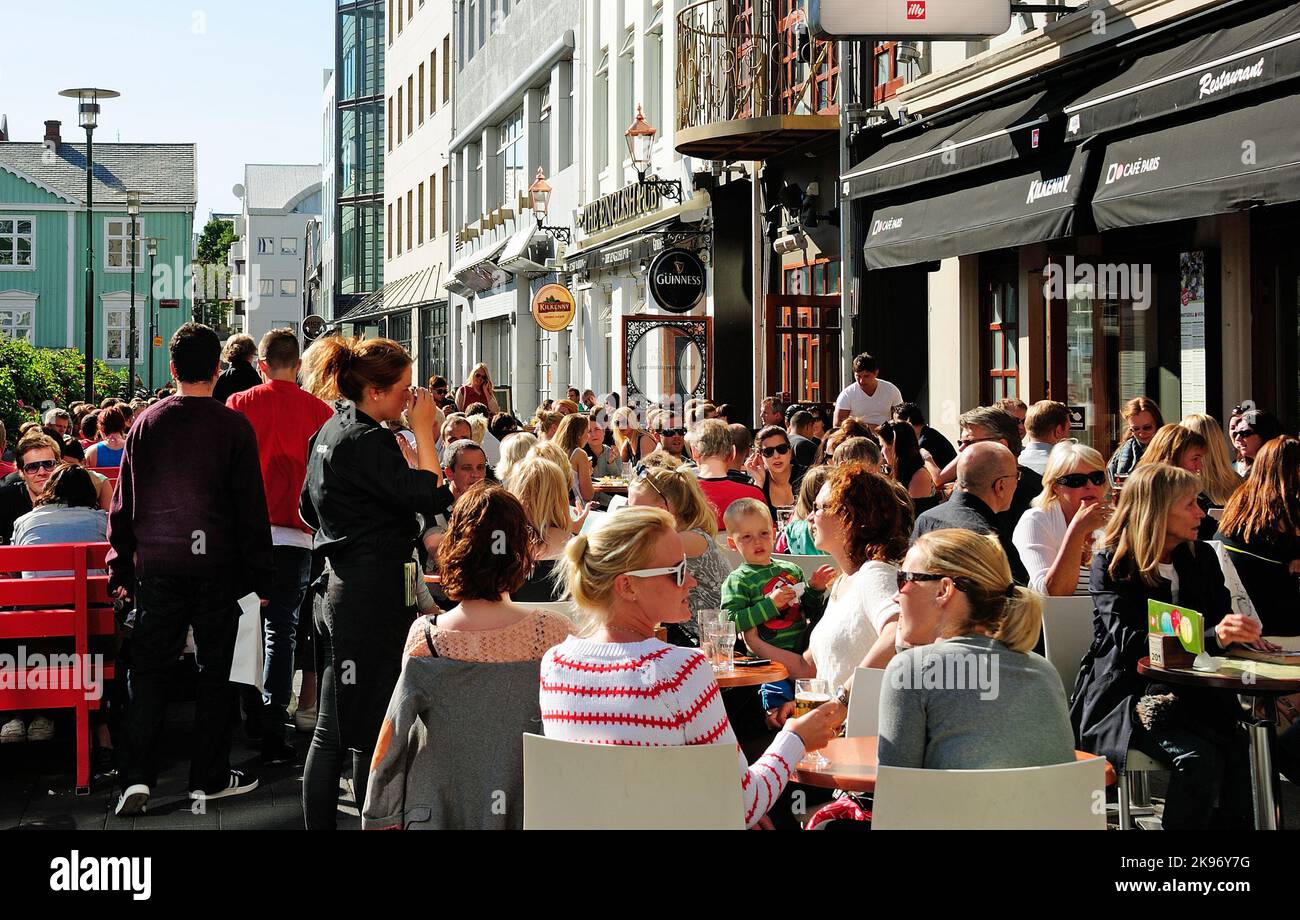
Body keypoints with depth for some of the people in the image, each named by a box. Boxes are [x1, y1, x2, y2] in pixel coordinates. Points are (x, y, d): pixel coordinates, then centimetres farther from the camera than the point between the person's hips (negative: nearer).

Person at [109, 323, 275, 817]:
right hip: (217, 566, -2)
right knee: (216, 669, 8)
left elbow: (124, 502, 5)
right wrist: (261, 576, 1)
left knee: (148, 669, 7)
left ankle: (138, 777, -1)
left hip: (157, 565, 2)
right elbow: (251, 507, -5)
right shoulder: (233, 426, -6)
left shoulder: (147, 423, 1)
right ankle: (209, 777, 13)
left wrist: (121, 568, 12)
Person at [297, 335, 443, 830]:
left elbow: (309, 510, 22)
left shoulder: (328, 431, 12)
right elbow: (427, 498, -20)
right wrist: (424, 431, -13)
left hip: (339, 585, 10)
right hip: (377, 592, -10)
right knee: (374, 730, -4)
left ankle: (318, 824, 18)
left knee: (330, 728, 13)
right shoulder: (367, 441, -17)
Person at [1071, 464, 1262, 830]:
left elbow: (1219, 624, 13)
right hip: (1124, 698, -4)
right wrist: (1211, 638, -28)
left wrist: (1236, 634, -13)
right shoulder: (1111, 563, -3)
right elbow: (1130, 642, -16)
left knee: (1242, 751, -27)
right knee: (1198, 757, -31)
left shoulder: (1202, 558, 14)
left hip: (1189, 693, 5)